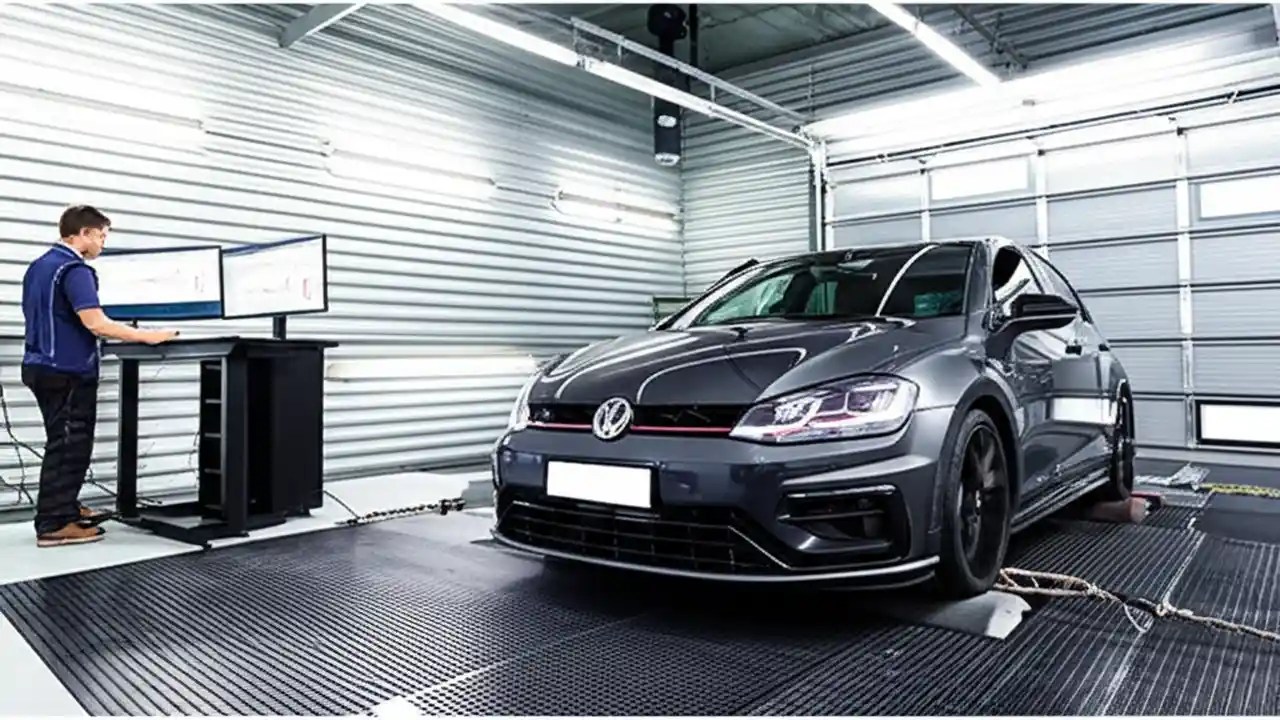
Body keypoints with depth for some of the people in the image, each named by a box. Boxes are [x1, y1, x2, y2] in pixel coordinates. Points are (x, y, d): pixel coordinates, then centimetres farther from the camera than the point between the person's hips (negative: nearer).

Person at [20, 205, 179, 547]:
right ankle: (53, 524, 3)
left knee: (63, 443, 19)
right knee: (68, 447, -2)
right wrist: (147, 336, -21)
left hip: (43, 366, 10)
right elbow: (96, 324, -26)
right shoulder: (74, 270, -17)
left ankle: (66, 508, 28)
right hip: (68, 371, -10)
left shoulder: (38, 266, 14)